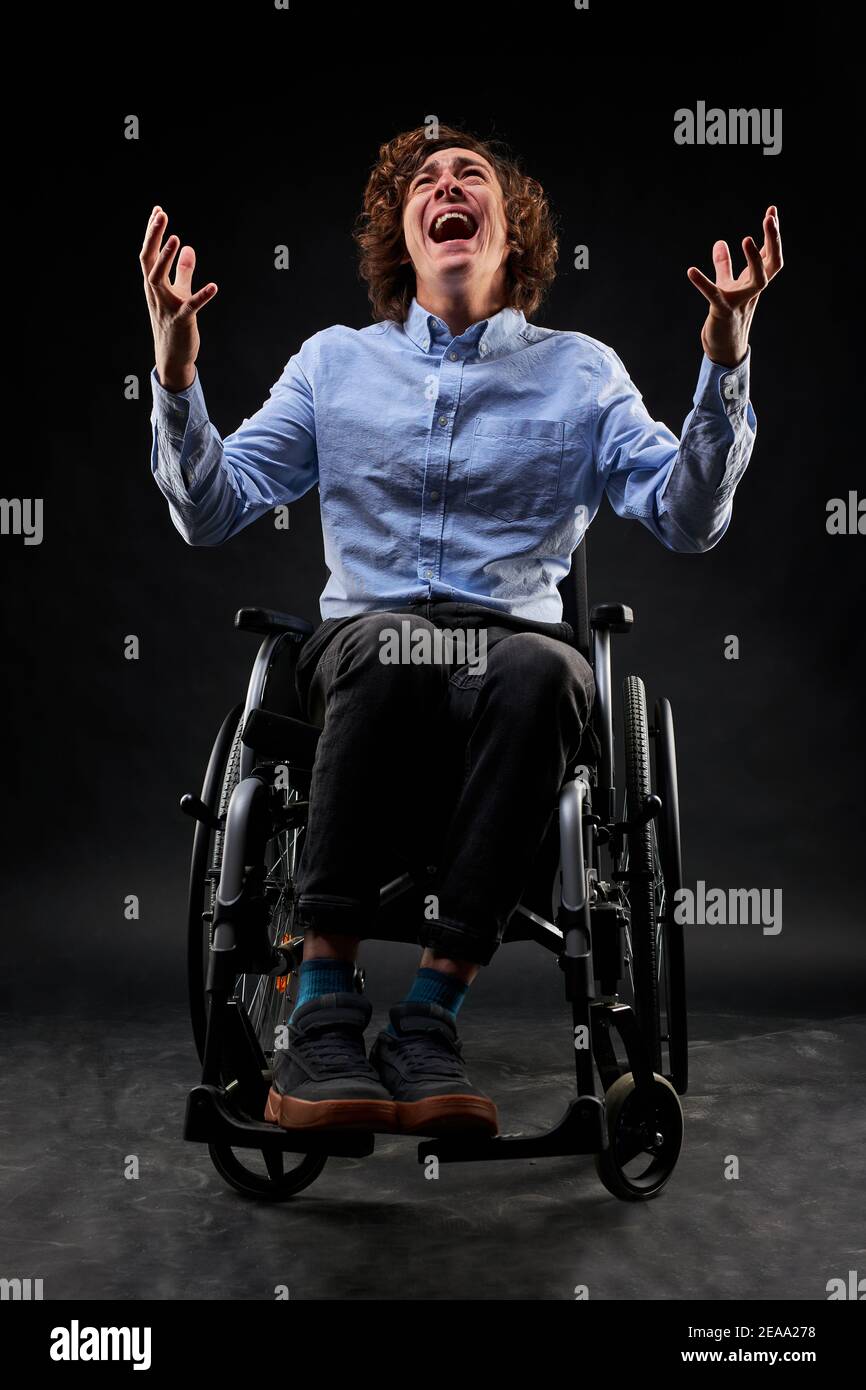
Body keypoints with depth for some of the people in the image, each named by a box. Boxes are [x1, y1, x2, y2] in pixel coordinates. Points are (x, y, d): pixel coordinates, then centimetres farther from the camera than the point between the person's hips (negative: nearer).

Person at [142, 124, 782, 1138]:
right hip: (363, 655, 0)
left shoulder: (580, 370, 17)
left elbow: (688, 520, 6)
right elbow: (212, 512, 13)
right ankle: (321, 1013, -34)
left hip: (514, 646, 0)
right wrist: (176, 374, -3)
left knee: (541, 668, -37)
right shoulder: (335, 361, 20)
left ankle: (430, 1015, -35)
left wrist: (724, 363, -6)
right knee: (387, 638, -37)